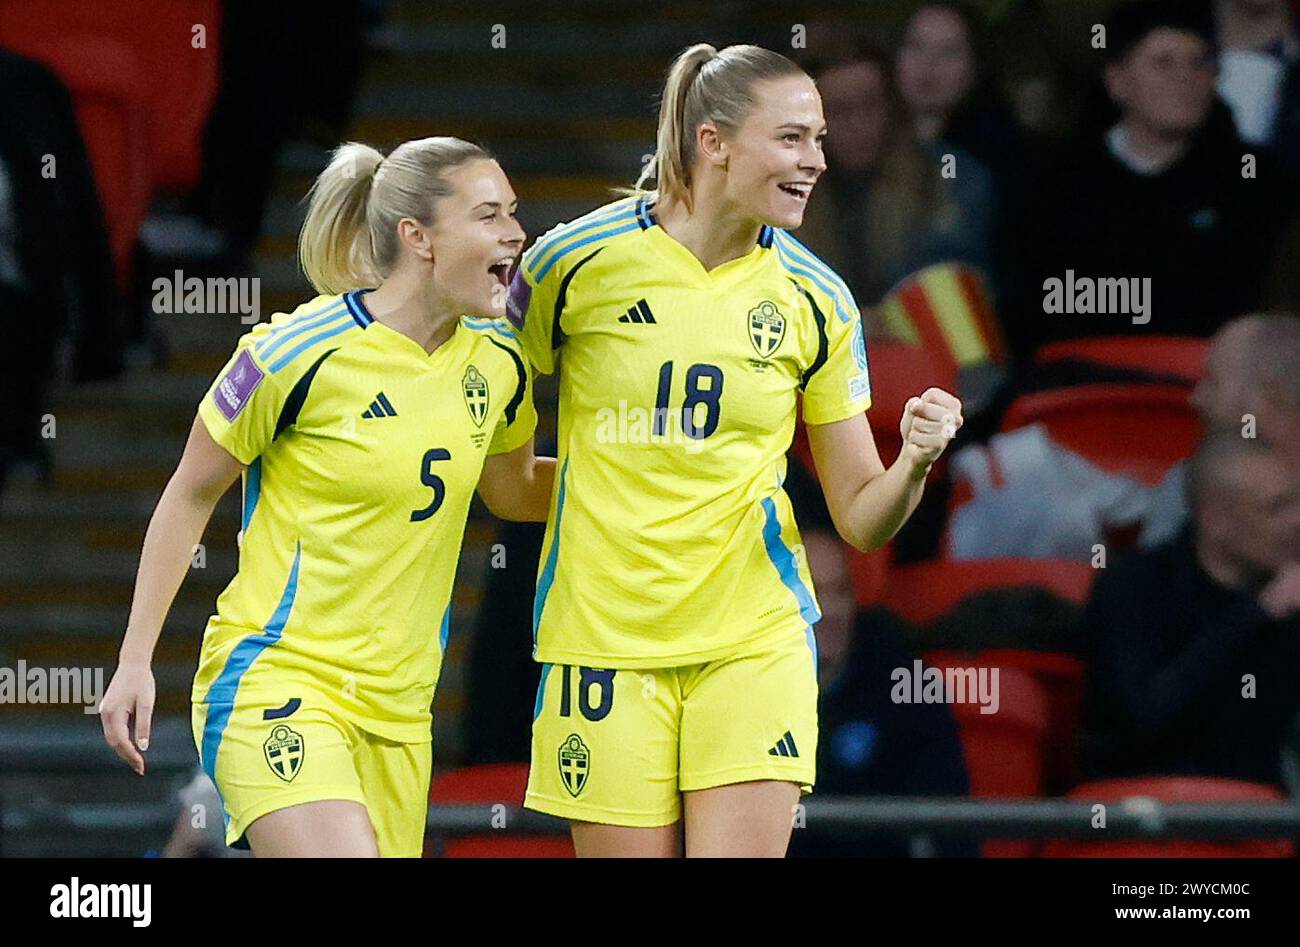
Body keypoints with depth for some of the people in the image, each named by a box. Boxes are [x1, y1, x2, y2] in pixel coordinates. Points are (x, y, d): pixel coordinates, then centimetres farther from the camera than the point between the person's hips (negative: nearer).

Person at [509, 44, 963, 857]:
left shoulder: (815, 299, 1)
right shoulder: (578, 260, -5)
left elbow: (860, 518, 3)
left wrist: (915, 462, -16)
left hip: (754, 642, 1)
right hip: (604, 632, -1)